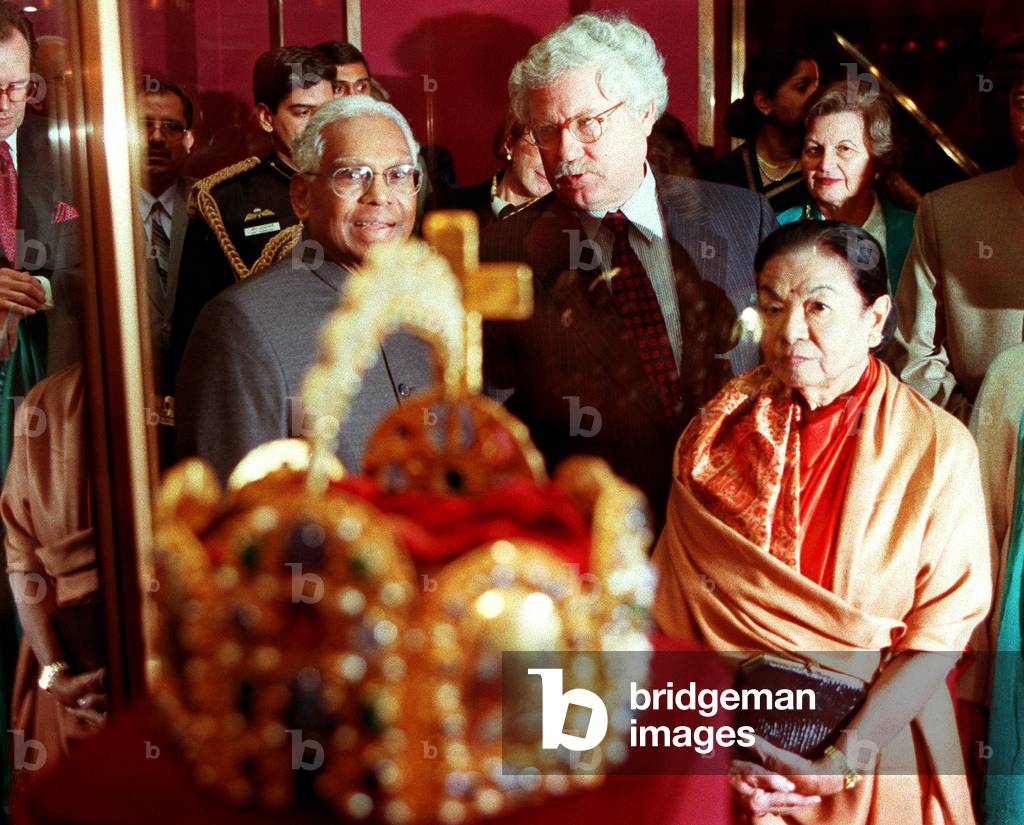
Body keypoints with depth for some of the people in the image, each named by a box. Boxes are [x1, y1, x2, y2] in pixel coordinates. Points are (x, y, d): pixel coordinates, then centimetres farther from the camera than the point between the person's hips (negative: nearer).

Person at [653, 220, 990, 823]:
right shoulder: (715, 436, -6)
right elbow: (675, 605, -8)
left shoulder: (939, 448, -11)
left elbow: (942, 628, -12)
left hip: (876, 739, -1)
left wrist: (845, 760, -18)